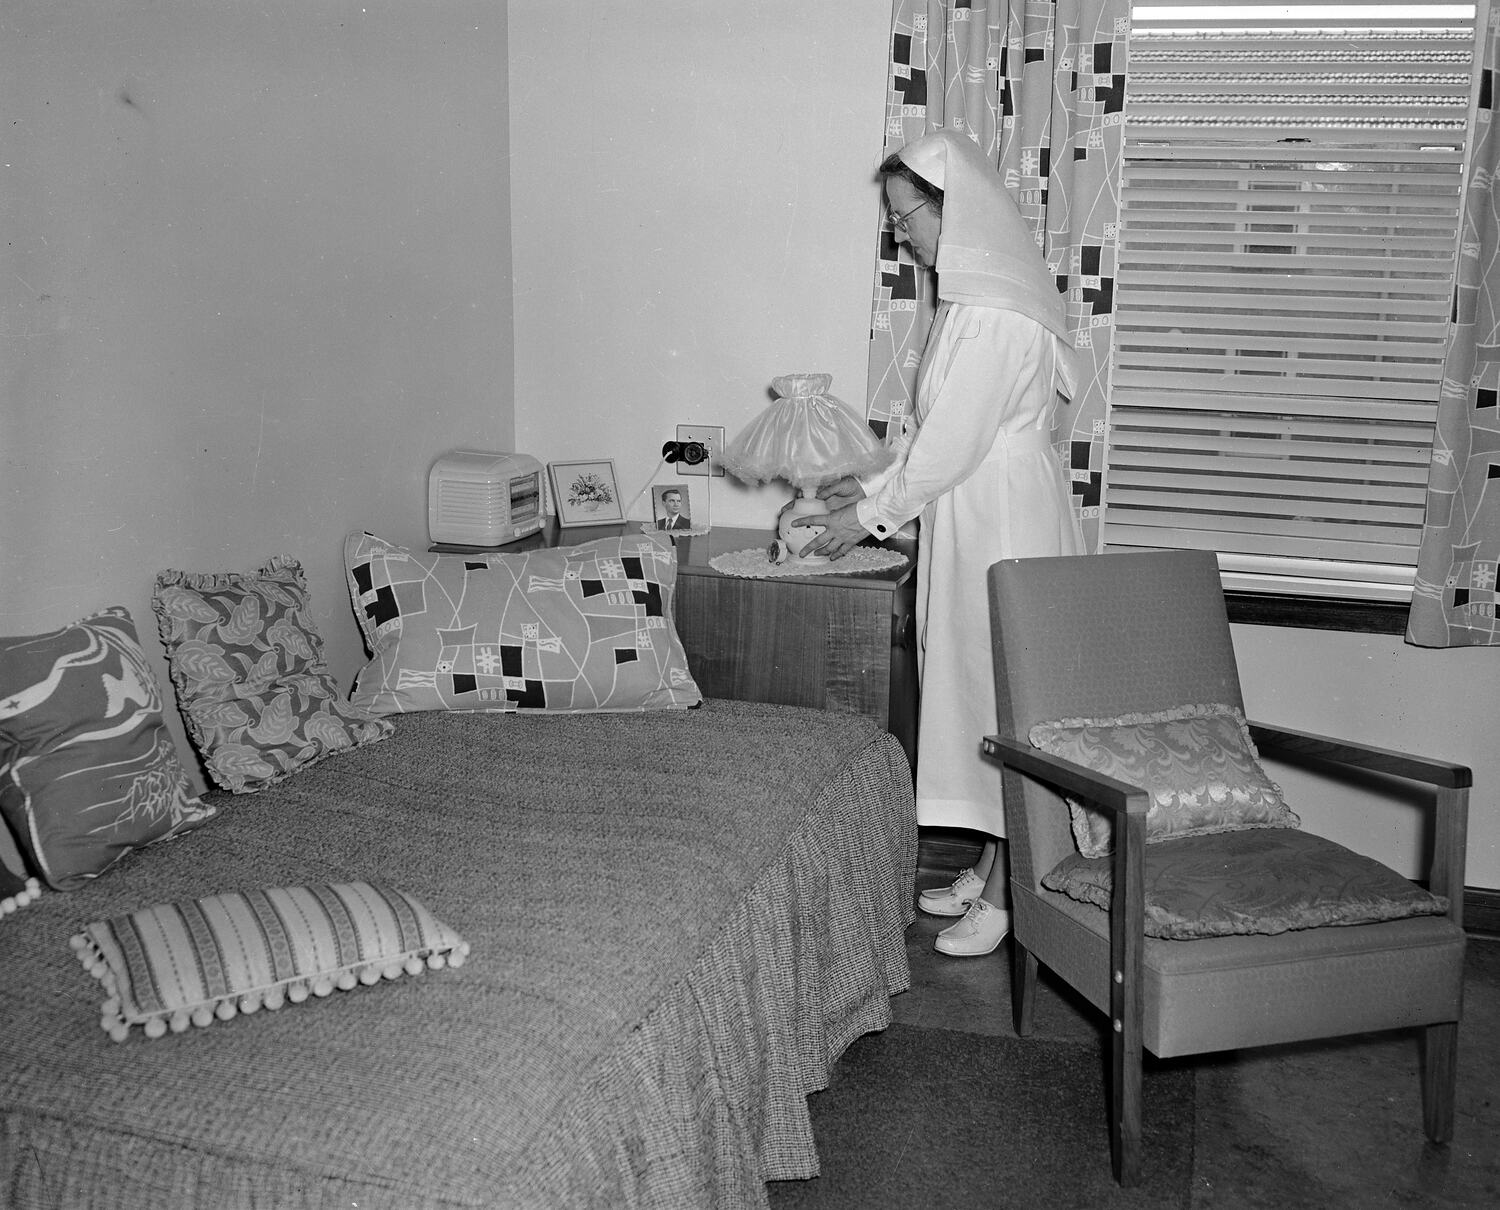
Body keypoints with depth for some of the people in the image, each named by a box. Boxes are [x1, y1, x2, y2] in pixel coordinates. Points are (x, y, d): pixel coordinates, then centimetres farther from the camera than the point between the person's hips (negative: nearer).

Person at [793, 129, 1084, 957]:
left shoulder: (997, 313, -21)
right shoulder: (972, 294, 12)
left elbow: (954, 439, -20)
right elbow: (931, 424, 16)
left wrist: (874, 514, -12)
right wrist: (873, 485, 10)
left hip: (1006, 523, -10)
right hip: (970, 519, 10)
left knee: (1003, 689, -2)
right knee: (976, 682, 14)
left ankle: (1004, 897, 10)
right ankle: (990, 869, 26)